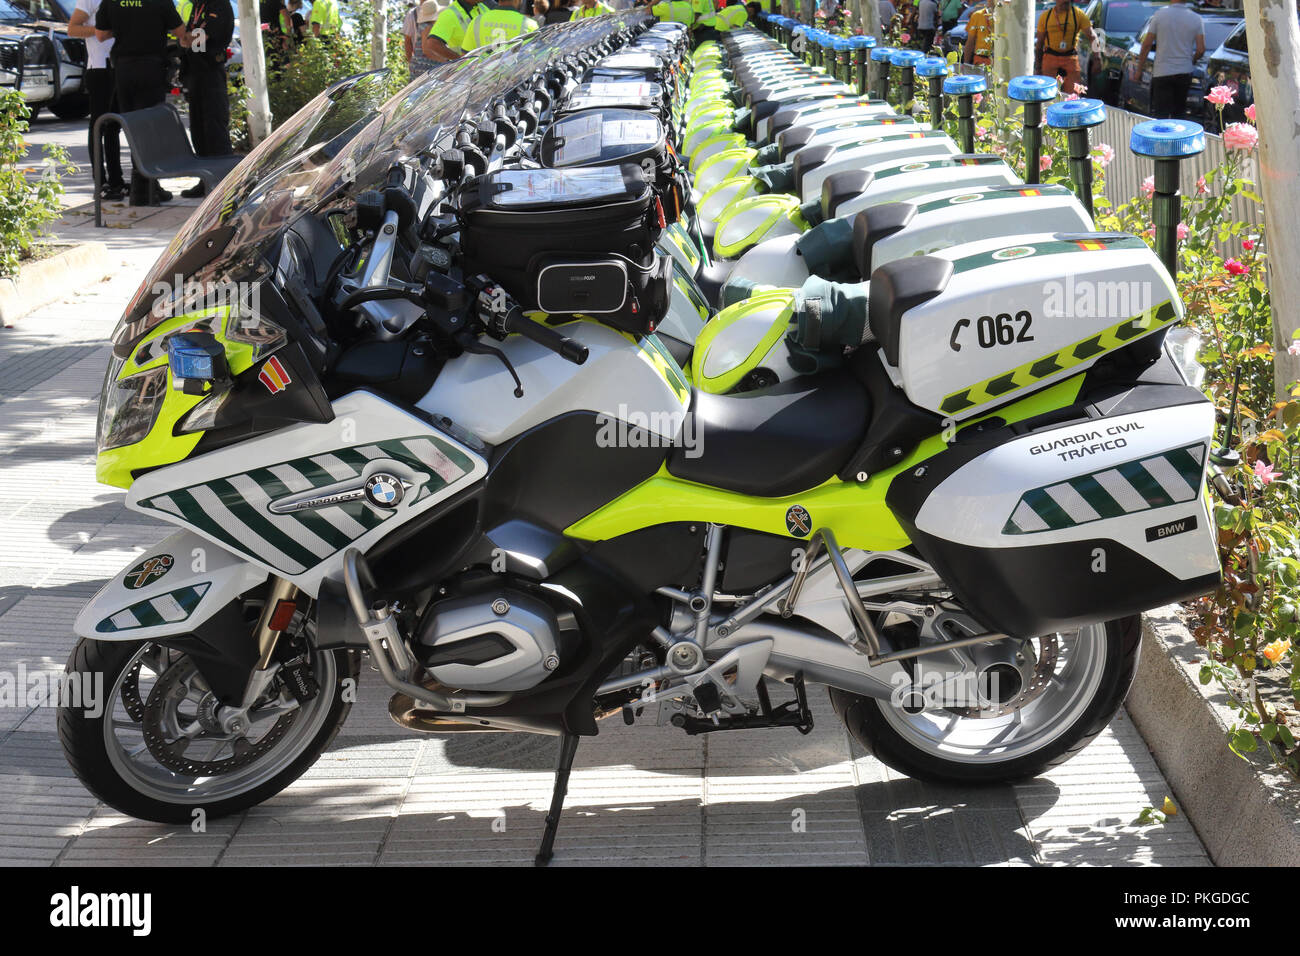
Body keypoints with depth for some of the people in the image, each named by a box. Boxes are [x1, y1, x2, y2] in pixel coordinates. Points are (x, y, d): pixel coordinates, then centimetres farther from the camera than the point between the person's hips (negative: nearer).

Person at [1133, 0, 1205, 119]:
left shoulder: (1160, 14, -6)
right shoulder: (1196, 19, -2)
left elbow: (1147, 44, -4)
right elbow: (1201, 50, -4)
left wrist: (1139, 69, 5)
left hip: (1162, 73, -2)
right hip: (1184, 73, 3)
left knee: (1161, 115, -4)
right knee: (1178, 115, 14)